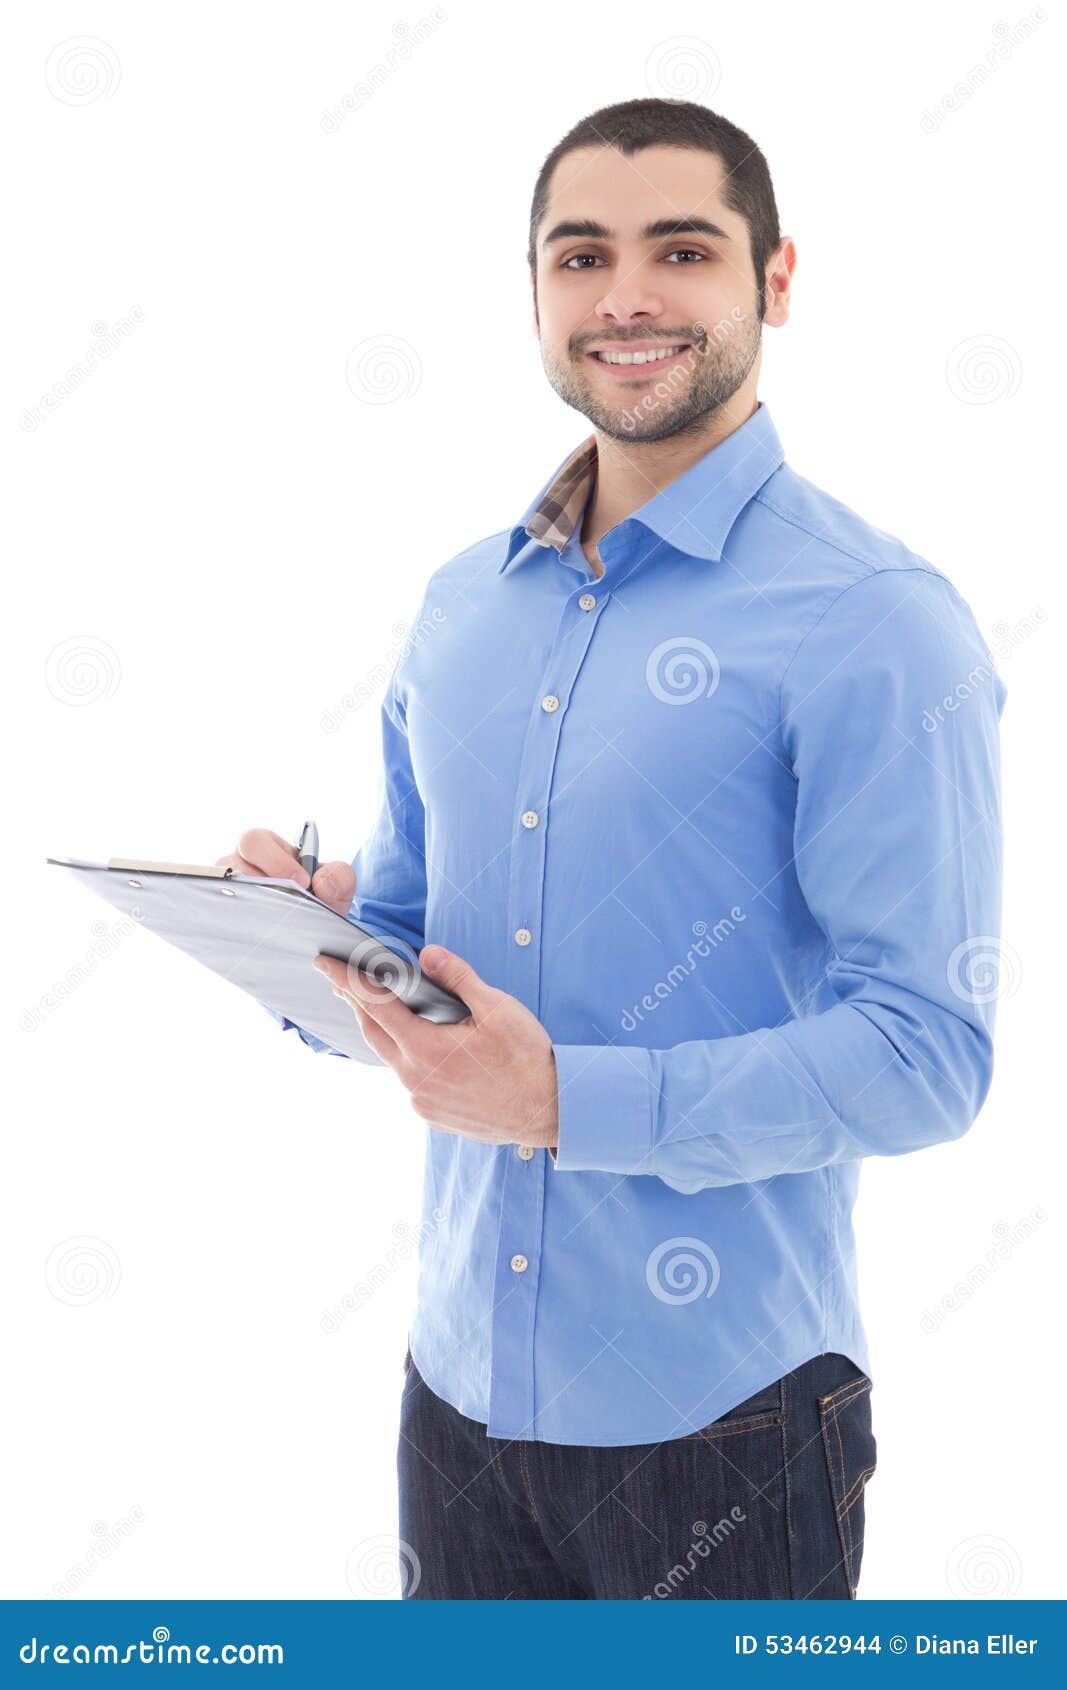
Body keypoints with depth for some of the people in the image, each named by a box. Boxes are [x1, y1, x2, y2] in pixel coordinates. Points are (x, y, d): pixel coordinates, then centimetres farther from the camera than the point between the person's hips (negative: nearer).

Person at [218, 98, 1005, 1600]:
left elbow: (926, 1051, -17)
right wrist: (311, 926, -7)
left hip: (718, 1410, -5)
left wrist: (566, 1099, -24)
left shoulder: (878, 623, -13)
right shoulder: (463, 602, 7)